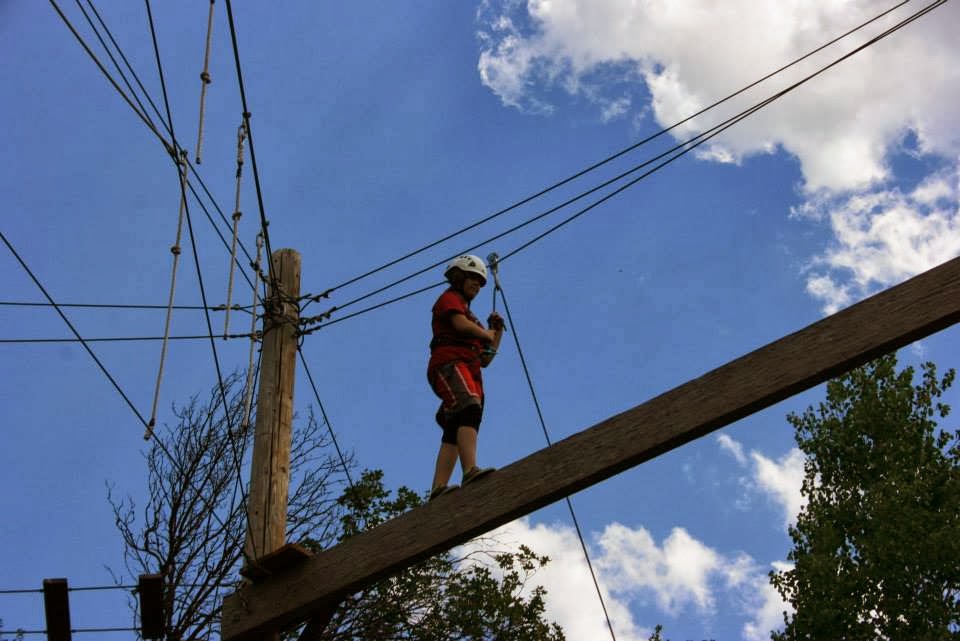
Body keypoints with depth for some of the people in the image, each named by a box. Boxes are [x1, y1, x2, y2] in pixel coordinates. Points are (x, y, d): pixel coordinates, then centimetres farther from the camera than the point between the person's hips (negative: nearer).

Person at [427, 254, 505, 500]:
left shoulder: (471, 317, 37)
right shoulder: (450, 298, 14)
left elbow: (485, 360, 31)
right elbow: (461, 324, -8)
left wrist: (498, 332, 21)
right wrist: (487, 334, 8)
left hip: (470, 373, 8)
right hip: (450, 363, -8)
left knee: (454, 432, -7)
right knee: (470, 408, -31)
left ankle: (438, 488, -18)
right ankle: (470, 470, -50)